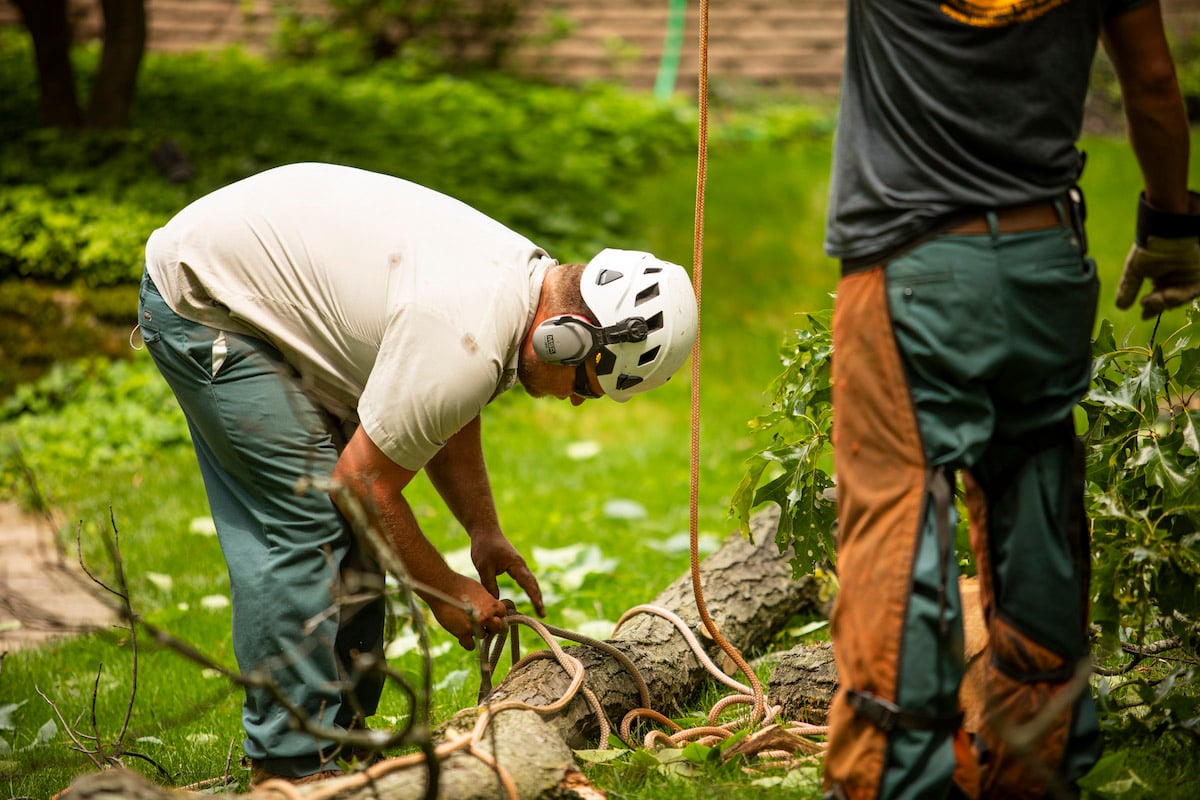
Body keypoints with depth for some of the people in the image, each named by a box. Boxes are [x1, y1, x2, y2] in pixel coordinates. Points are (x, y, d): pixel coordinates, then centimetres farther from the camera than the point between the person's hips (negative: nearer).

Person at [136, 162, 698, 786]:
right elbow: (364, 483, -20)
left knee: (343, 528, 9)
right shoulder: (467, 343, -31)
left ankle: (334, 740, 14)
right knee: (305, 524, -14)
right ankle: (290, 766, -10)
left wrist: (485, 535, 7)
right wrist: (444, 590, -7)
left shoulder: (525, 274, -1)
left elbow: (444, 422, 16)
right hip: (203, 303, -10)